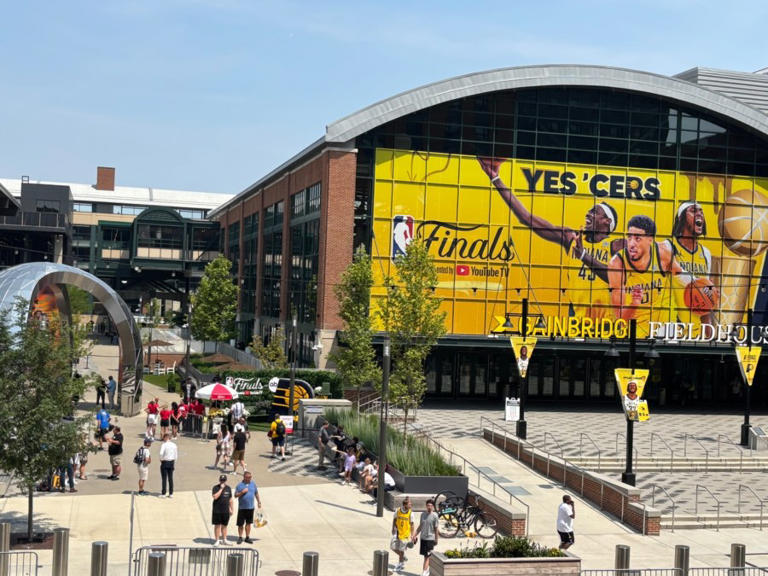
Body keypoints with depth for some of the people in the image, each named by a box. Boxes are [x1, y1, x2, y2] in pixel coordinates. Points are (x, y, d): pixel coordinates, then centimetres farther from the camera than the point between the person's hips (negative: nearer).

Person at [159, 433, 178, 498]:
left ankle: (163, 494, 5)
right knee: (170, 478, 10)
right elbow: (176, 456, 8)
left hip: (165, 462, -5)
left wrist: (161, 459, -10)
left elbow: (161, 453, -28)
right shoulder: (174, 445, 4)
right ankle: (171, 493, 12)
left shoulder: (164, 445, -13)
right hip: (172, 462, 5)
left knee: (164, 479, 1)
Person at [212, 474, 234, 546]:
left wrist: (231, 509, 15)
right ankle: (217, 540, 10)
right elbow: (215, 497, -22)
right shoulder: (215, 488, -6)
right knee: (217, 525, 2)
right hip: (217, 510, -4)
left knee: (224, 525, 11)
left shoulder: (228, 488, 9)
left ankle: (224, 540, 18)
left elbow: (230, 499, 16)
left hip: (226, 511, 4)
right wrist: (221, 488, -22)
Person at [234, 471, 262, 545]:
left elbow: (256, 493, 16)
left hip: (250, 507, 3)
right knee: (240, 524, 1)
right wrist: (242, 492, -18)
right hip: (242, 507, -3)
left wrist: (259, 502, 13)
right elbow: (236, 495, -3)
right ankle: (240, 537, 13)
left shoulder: (253, 484, 8)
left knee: (248, 523, 10)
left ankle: (247, 537, 18)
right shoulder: (239, 485, -3)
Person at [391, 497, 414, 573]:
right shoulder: (397, 510, -7)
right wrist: (393, 527, -3)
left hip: (405, 533, -3)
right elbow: (394, 519, 8)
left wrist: (412, 535, -4)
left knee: (401, 549, 4)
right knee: (393, 547, 2)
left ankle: (400, 564, 23)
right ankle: (403, 557, 29)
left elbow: (411, 525, -4)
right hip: (397, 531, 3)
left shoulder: (410, 513, -11)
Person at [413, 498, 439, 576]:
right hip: (423, 537, 5)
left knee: (427, 556, -7)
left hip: (430, 538, -5)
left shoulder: (434, 515, -9)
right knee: (425, 556, 14)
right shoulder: (423, 514, 6)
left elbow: (436, 528, -6)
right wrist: (415, 535, 10)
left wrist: (436, 539, -5)